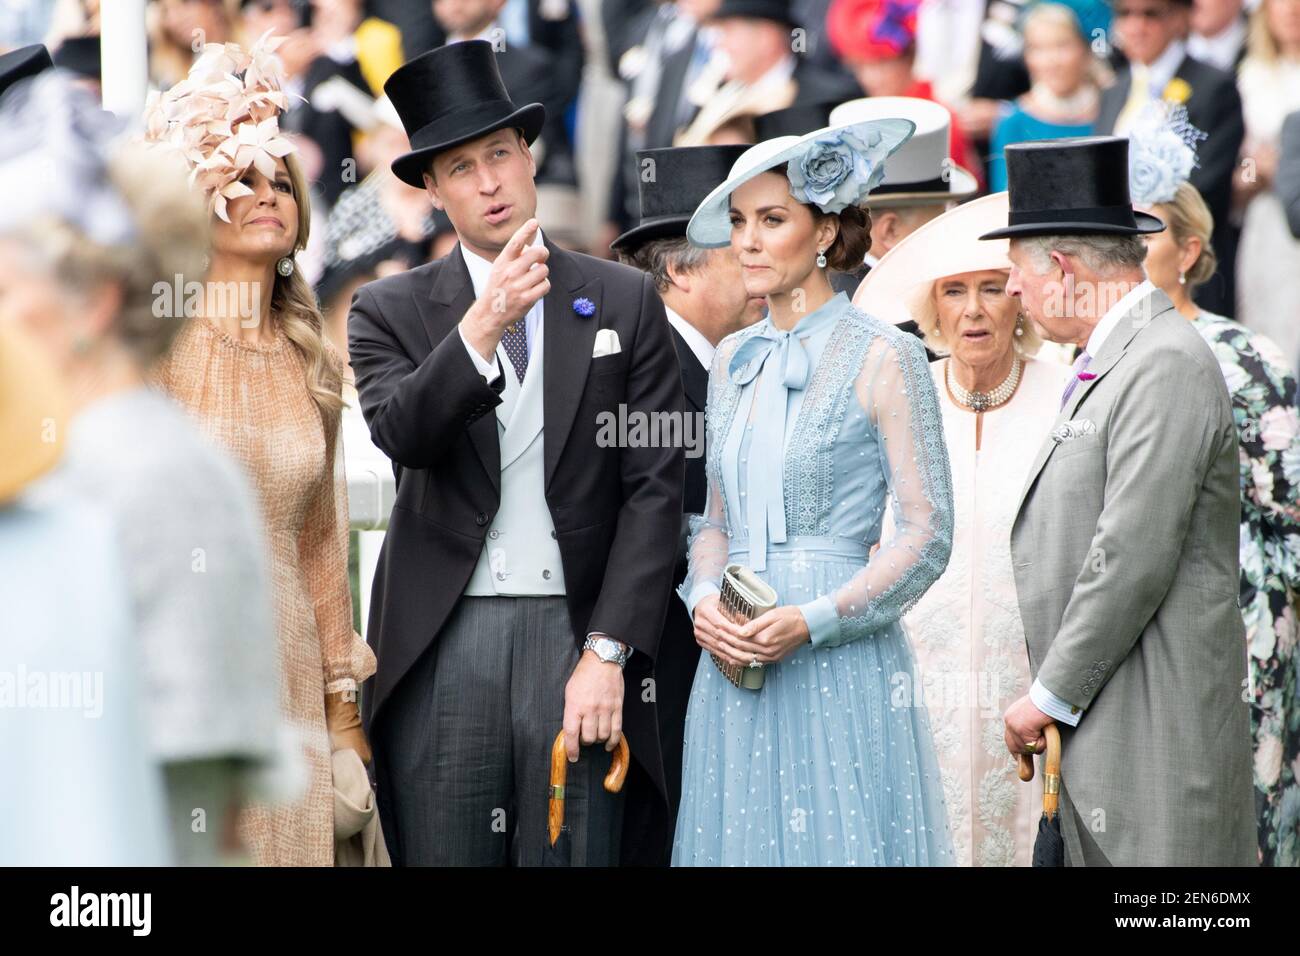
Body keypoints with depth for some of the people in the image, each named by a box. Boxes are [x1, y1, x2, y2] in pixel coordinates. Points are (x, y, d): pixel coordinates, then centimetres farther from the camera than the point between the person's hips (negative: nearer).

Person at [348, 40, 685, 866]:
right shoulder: (390, 311, 7)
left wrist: (608, 651, -7)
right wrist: (483, 326, -27)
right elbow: (401, 432, -13)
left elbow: (655, 489, 2)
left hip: (575, 639, 0)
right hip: (442, 643, 0)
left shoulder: (625, 303, 7)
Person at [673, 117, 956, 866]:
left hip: (840, 665, -5)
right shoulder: (734, 360, 13)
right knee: (743, 840, 5)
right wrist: (704, 600, -2)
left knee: (840, 842, -4)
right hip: (734, 666, 5)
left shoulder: (883, 357, -5)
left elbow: (927, 534, -8)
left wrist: (812, 621, -17)